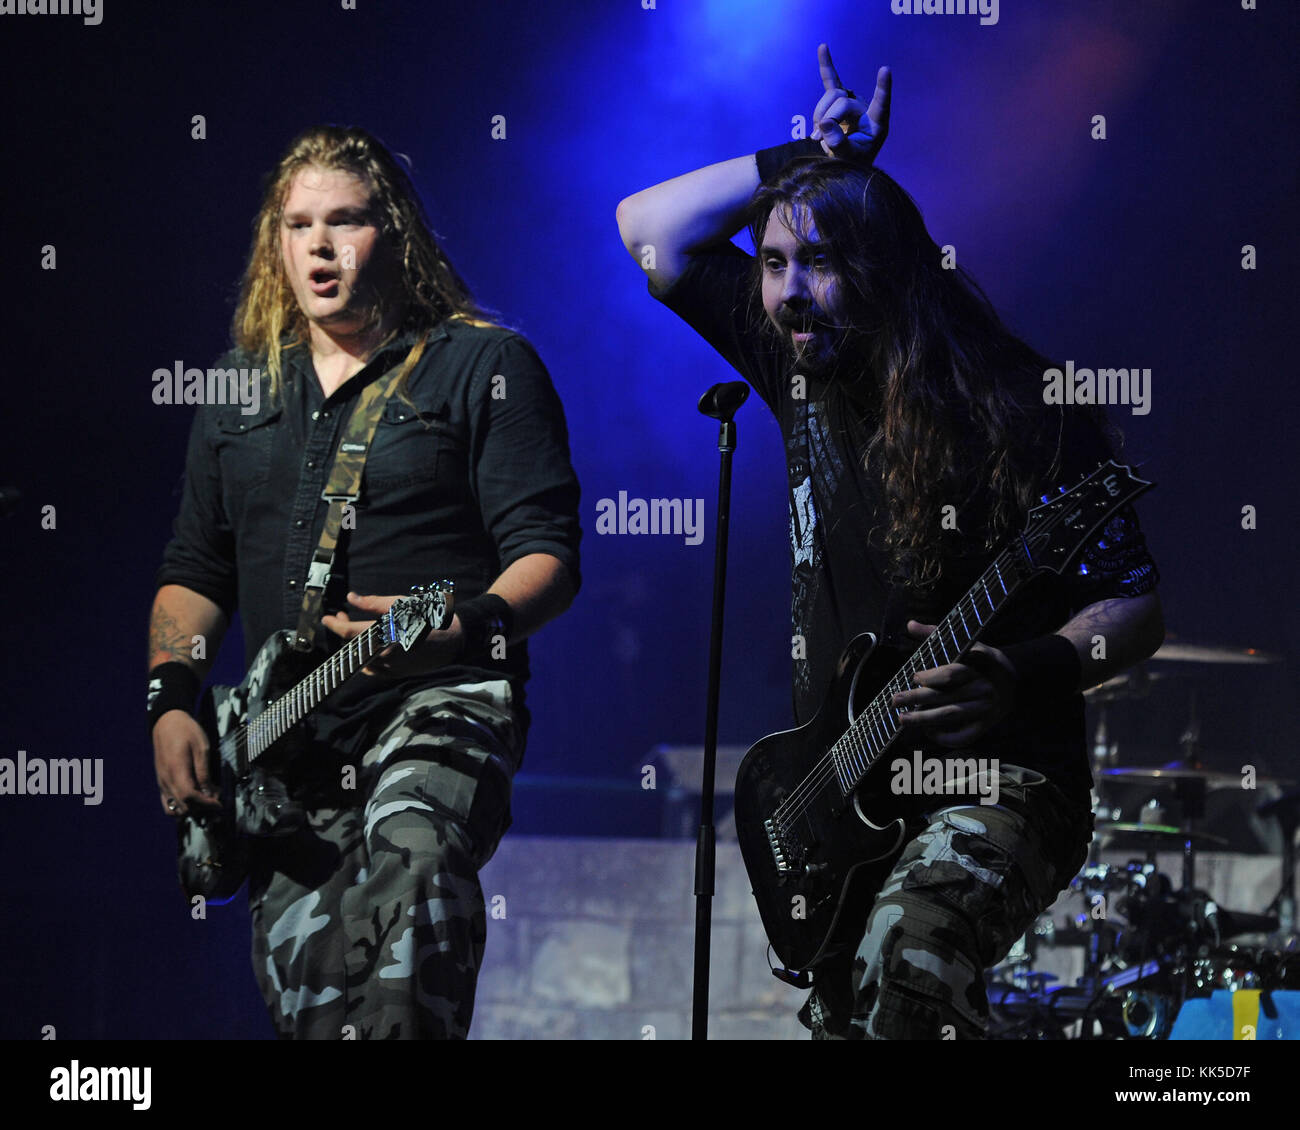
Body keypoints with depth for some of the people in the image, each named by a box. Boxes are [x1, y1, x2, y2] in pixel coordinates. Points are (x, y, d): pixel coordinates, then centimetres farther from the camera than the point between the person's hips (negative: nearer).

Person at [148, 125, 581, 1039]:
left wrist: (468, 627, -24)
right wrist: (171, 704, 6)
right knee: (312, 1010, 0)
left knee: (413, 854, -37)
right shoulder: (241, 387, 17)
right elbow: (193, 573, 21)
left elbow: (548, 557, -5)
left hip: (443, 700, -5)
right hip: (284, 739, 6)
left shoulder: (484, 365, 2)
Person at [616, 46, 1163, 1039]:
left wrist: (1023, 677, -27)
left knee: (902, 966, -34)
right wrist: (810, 161, 2)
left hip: (999, 781, -7)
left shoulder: (1023, 409, -11)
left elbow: (1137, 610, -8)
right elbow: (649, 229, 9)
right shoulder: (802, 363, 6)